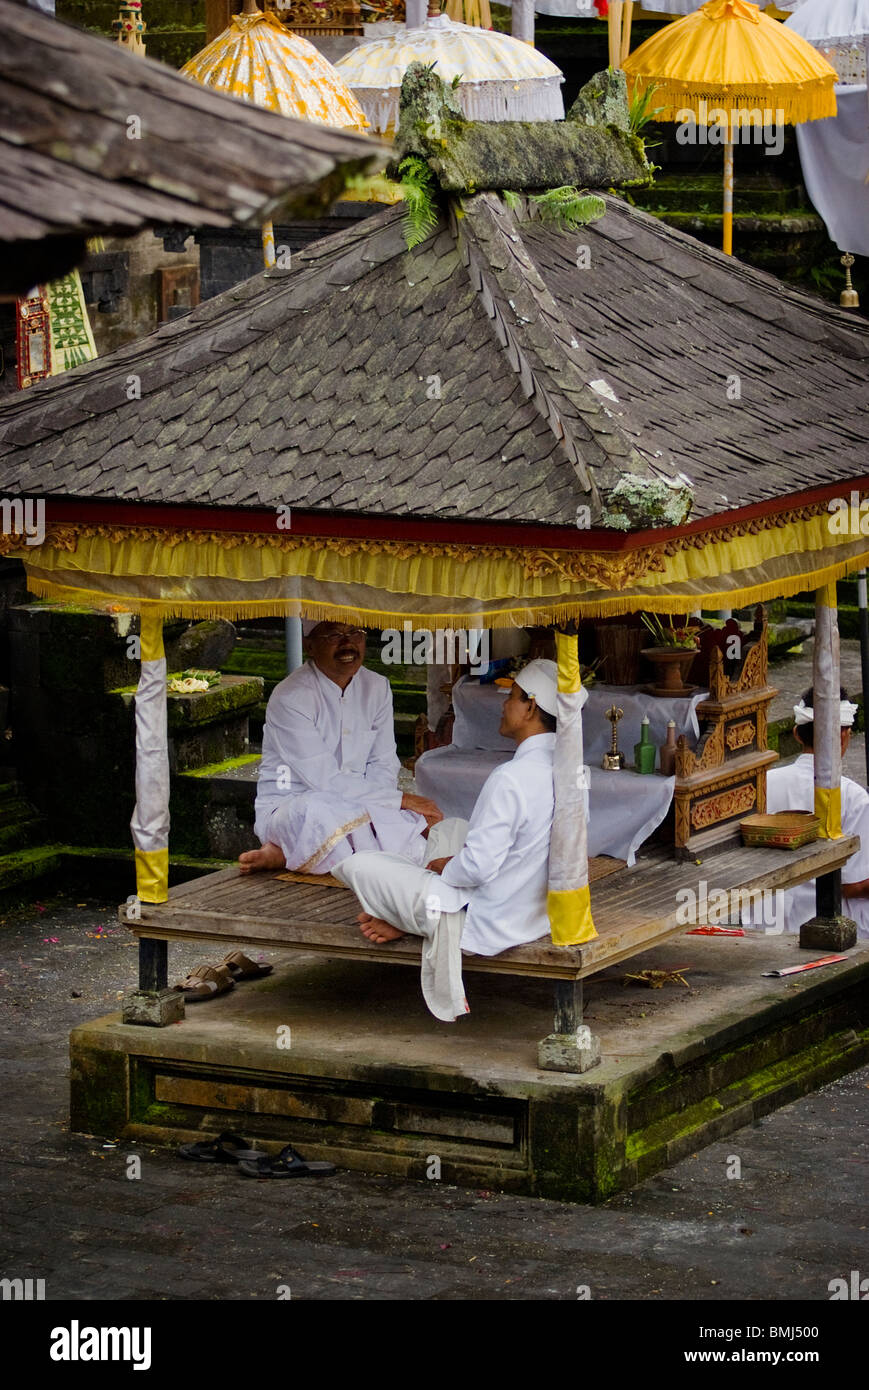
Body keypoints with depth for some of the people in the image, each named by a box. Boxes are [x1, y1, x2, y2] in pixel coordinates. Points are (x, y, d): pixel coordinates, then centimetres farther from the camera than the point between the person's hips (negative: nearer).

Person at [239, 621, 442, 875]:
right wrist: (400, 799, -18)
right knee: (314, 809, -44)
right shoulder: (290, 698, -14)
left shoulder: (376, 687, 7)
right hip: (288, 807, -8)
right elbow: (325, 783, -19)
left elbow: (383, 766, 8)